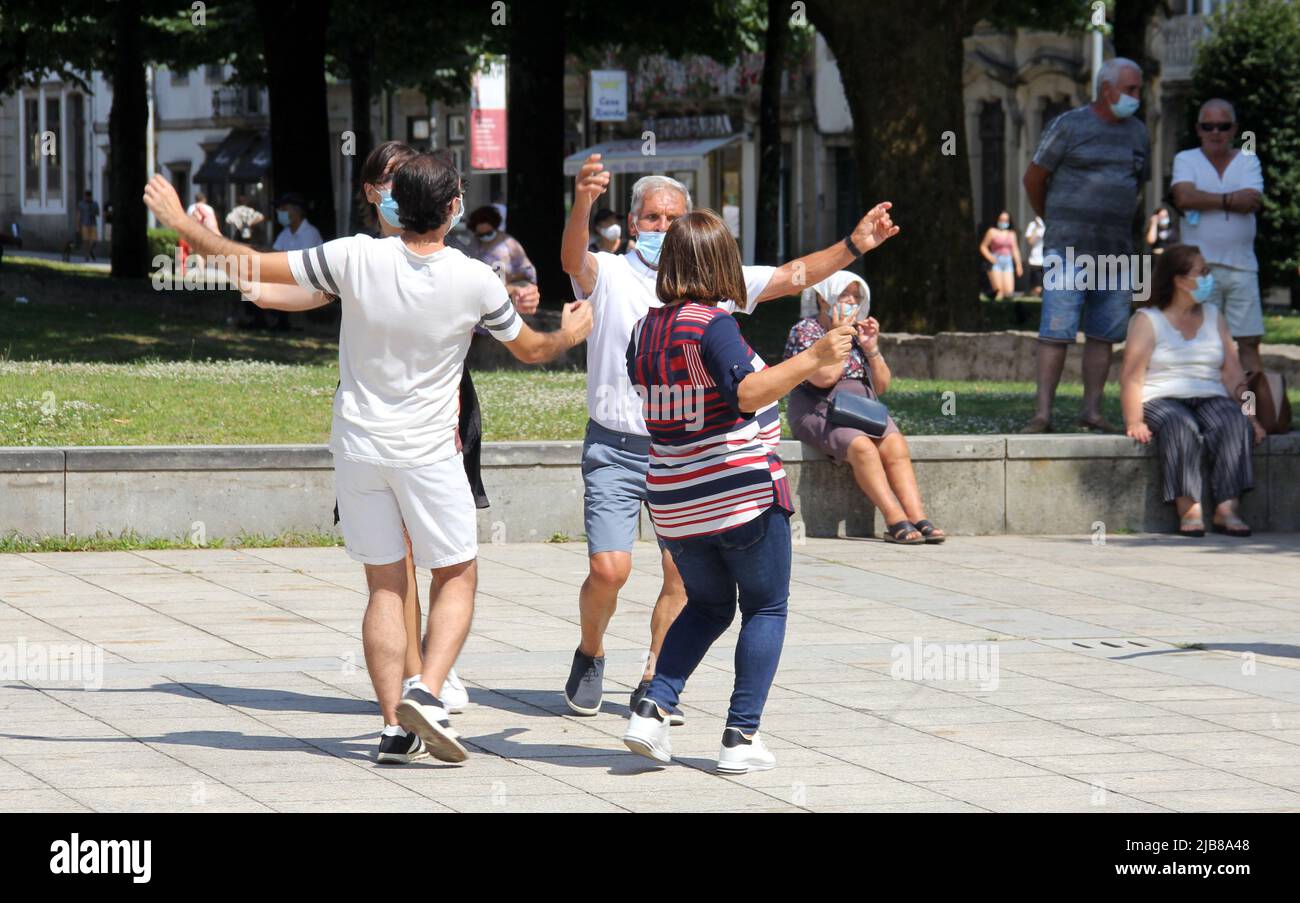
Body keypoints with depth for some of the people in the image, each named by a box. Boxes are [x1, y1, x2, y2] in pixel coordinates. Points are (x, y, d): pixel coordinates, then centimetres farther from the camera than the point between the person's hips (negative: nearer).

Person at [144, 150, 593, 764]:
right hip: (429, 453, -2)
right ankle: (426, 691, -10)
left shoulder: (355, 258, -13)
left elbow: (252, 268, -7)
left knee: (385, 586, 10)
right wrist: (569, 334, 30)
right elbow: (531, 350, 7)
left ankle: (393, 724, 4)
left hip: (358, 447, 2)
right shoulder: (475, 281, -12)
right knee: (457, 577, 12)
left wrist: (181, 223, 7)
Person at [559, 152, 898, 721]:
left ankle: (654, 681, 15)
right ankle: (590, 655, 16)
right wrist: (582, 205, -46)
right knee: (608, 569, -13)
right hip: (616, 448, -3)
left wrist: (853, 246, -4)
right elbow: (573, 258, -25)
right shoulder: (608, 274, -3)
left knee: (682, 575, -1)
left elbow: (791, 277, 9)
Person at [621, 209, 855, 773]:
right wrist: (811, 360, -31)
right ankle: (741, 737, 1)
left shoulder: (645, 330, 5)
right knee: (765, 609, 9)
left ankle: (652, 709, 3)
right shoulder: (713, 324, -15)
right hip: (745, 493, -6)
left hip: (675, 503, 6)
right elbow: (746, 393, -29)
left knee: (707, 606, 22)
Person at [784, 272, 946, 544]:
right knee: (863, 447, -32)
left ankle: (917, 517, -34)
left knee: (895, 445, -23)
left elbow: (882, 386, 15)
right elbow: (824, 377, -18)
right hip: (818, 412, -6)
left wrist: (872, 348, 1)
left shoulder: (858, 331, 17)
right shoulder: (804, 330, -2)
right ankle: (895, 520, -38)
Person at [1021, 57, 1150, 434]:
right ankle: (1043, 414, -10)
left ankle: (1092, 411, 10)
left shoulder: (1138, 134, 12)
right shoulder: (1069, 126, -4)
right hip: (1069, 248, -6)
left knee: (1104, 334, 5)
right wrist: (1053, 220, 15)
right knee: (1057, 331, -10)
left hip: (1115, 251, 6)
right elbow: (1033, 179, 3)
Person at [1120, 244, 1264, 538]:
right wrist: (1134, 422, -20)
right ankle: (1188, 509, -43)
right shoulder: (1147, 320, 4)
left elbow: (1233, 373, 11)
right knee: (1180, 426, -37)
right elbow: (1132, 375, -6)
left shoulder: (1213, 317, 18)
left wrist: (1249, 415, -3)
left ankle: (1227, 508, -38)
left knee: (1232, 422, -30)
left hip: (1210, 399, 4)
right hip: (1161, 401, -4)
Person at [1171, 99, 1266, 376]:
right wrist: (1230, 200, -8)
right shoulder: (1186, 160, 8)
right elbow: (1184, 197, -12)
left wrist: (1206, 200, -9)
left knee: (1249, 341, 0)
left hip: (1242, 267, 2)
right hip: (1199, 267, -1)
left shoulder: (1247, 161, 11)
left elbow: (1252, 201, -8)